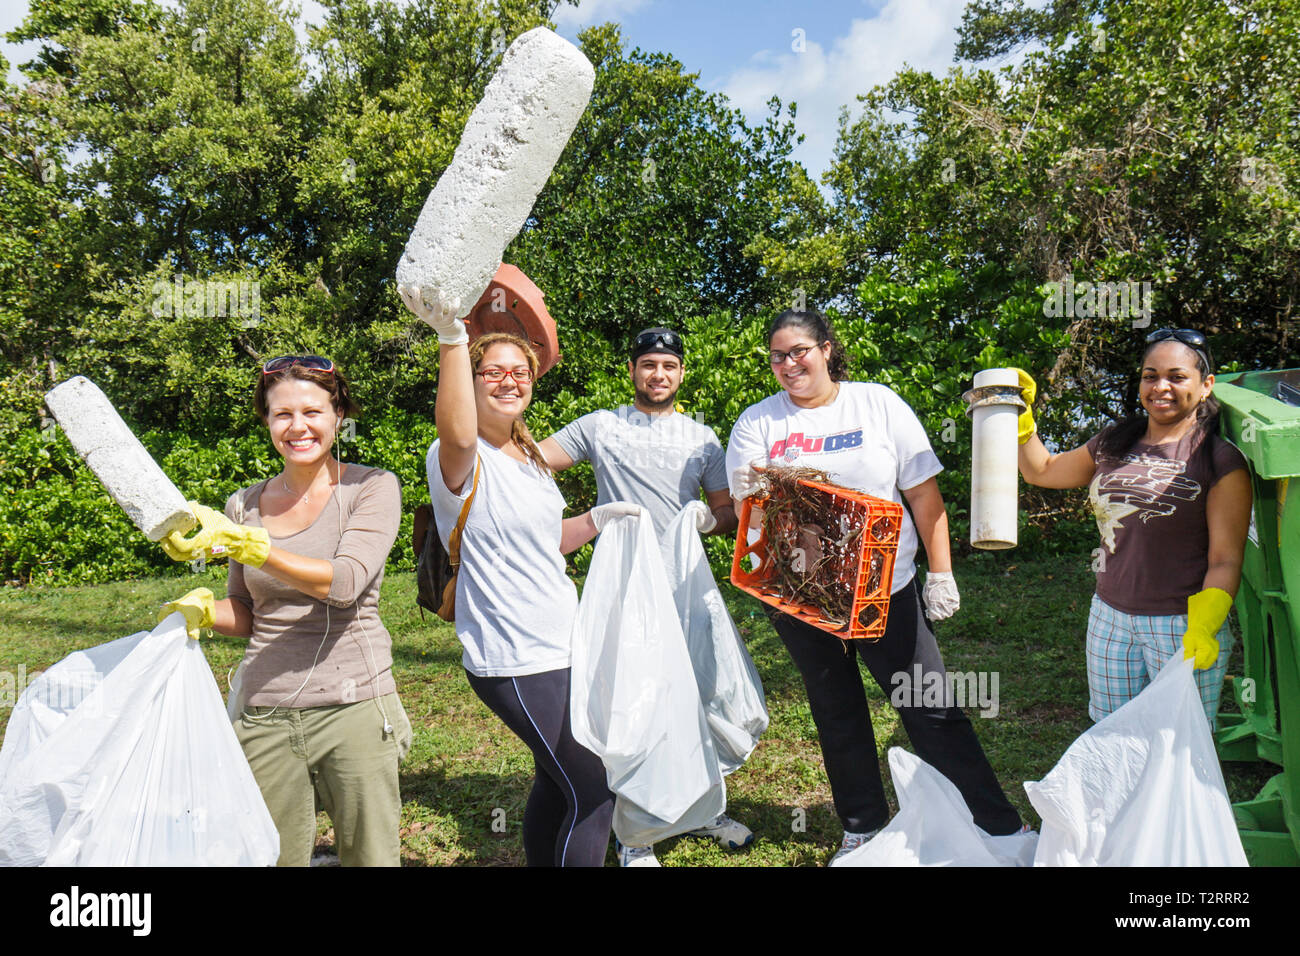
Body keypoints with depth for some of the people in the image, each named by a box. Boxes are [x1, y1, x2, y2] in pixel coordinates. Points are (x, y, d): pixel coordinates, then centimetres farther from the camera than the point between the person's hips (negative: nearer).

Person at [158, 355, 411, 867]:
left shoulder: (372, 487, -4)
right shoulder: (245, 504, 8)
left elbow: (345, 582, -19)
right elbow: (247, 615, 16)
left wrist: (240, 540, -24)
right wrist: (202, 610, -5)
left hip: (353, 707, -3)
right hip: (265, 715, 3)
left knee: (371, 856, 7)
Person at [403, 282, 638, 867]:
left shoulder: (529, 458, 13)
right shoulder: (464, 461, -14)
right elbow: (458, 436, -41)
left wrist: (597, 519, 10)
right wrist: (451, 337, -46)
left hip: (560, 648, 9)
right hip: (514, 660, -9)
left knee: (558, 783, 22)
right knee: (592, 793, -4)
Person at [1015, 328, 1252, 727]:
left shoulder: (1220, 460, -6)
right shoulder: (1112, 444, 8)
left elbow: (1225, 560, -9)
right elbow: (1041, 471, 22)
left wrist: (1203, 628, -23)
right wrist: (1020, 414, 9)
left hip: (1183, 624, -4)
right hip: (1110, 619, 4)